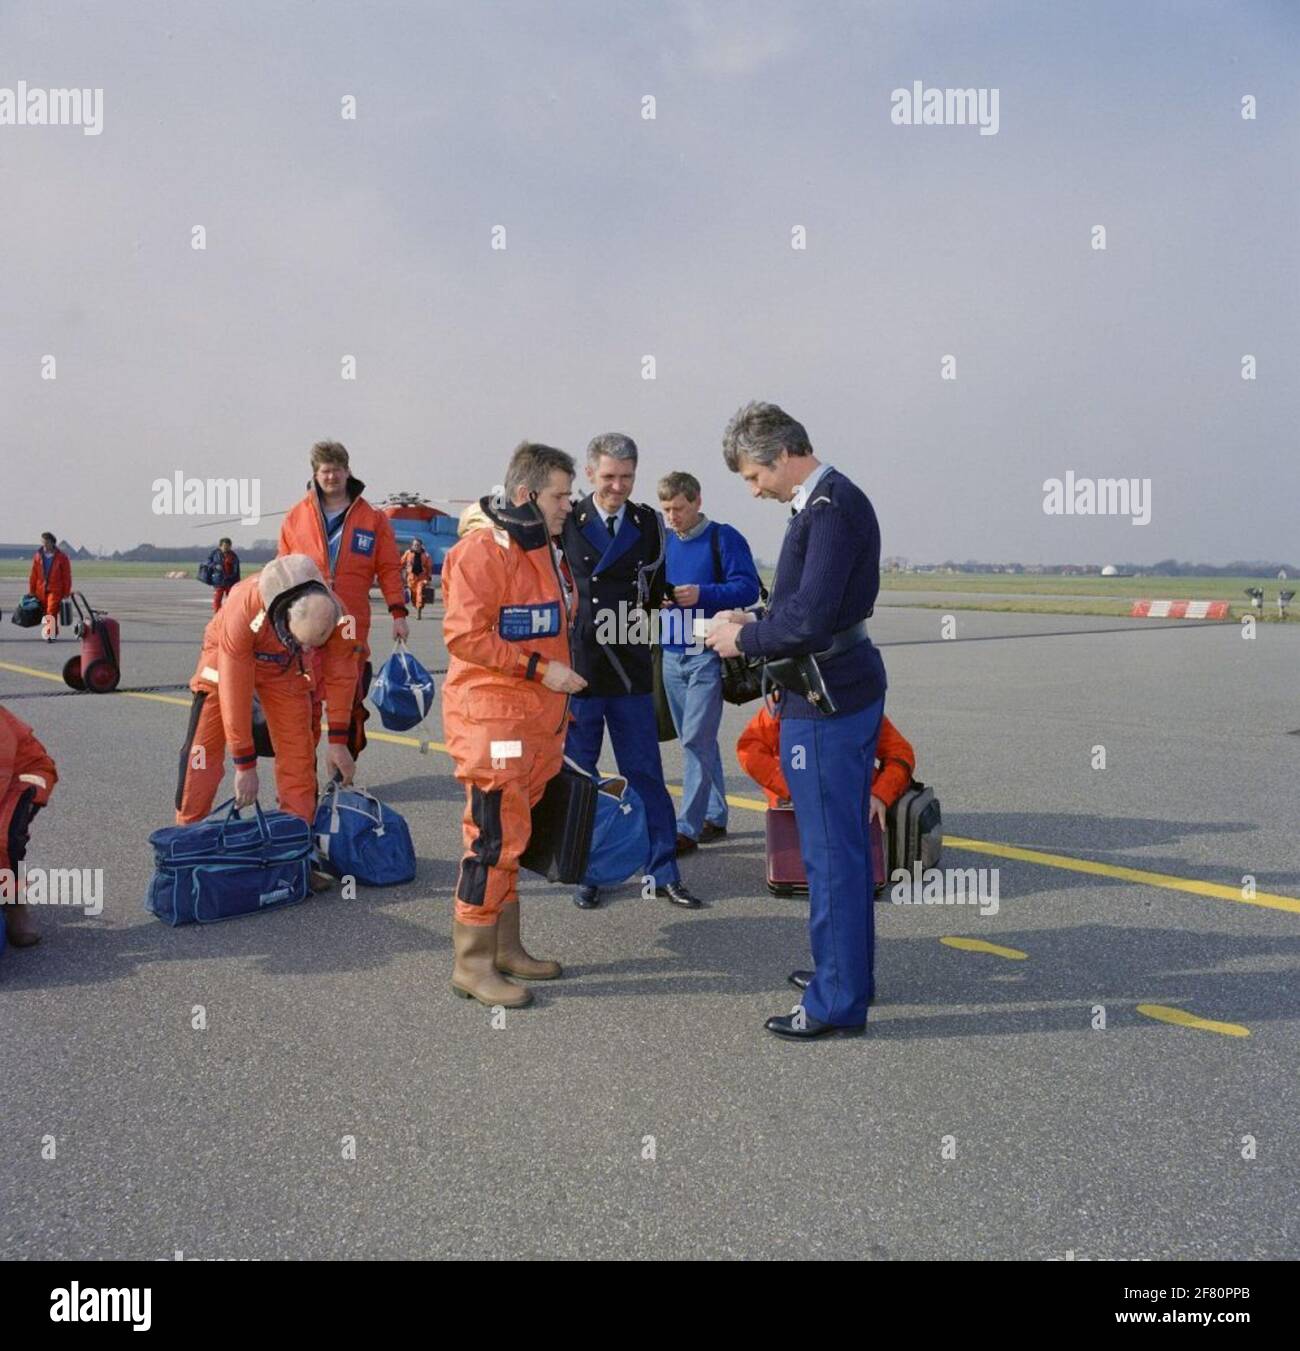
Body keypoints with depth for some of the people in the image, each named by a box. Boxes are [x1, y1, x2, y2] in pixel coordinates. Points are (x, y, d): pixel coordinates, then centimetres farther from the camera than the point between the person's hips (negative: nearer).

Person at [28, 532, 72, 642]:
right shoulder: (37, 556, 7)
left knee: (51, 612, -16)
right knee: (45, 612, 8)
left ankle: (51, 634, -16)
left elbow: (67, 576, 0)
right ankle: (54, 632, 21)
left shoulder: (62, 557, -2)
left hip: (55, 590, -4)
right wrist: (31, 591, 8)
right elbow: (33, 575, 10)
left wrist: (66, 593, -2)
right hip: (41, 590, 4)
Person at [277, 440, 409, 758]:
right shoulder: (296, 518, 8)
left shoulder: (373, 519, 6)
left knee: (349, 705, 6)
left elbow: (389, 568, 5)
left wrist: (398, 612, -2)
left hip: (352, 627, -1)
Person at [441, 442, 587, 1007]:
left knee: (511, 833, 14)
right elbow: (464, 636, -20)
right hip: (491, 715, -9)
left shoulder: (542, 549, 17)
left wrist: (558, 709, 23)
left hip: (536, 719, 9)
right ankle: (471, 963, 3)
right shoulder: (481, 551, -13)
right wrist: (542, 670, -19)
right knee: (495, 835, -8)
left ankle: (505, 947, 24)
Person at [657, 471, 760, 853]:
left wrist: (701, 594, -24)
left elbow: (748, 588, -12)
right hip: (672, 655, 6)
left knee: (696, 740, -10)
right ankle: (715, 817, 24)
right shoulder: (664, 542, 12)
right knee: (700, 741, 13)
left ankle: (688, 828, -6)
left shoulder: (724, 537, -5)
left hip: (708, 655, -6)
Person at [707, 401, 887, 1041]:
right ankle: (847, 970, 33)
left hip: (825, 704, -11)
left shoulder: (831, 508, -18)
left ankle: (837, 1000, 9)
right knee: (845, 843, 19)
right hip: (849, 692, 11)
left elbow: (808, 620, -24)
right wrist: (753, 622, 9)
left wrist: (743, 640, -10)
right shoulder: (828, 501, 14)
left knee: (830, 851, -2)